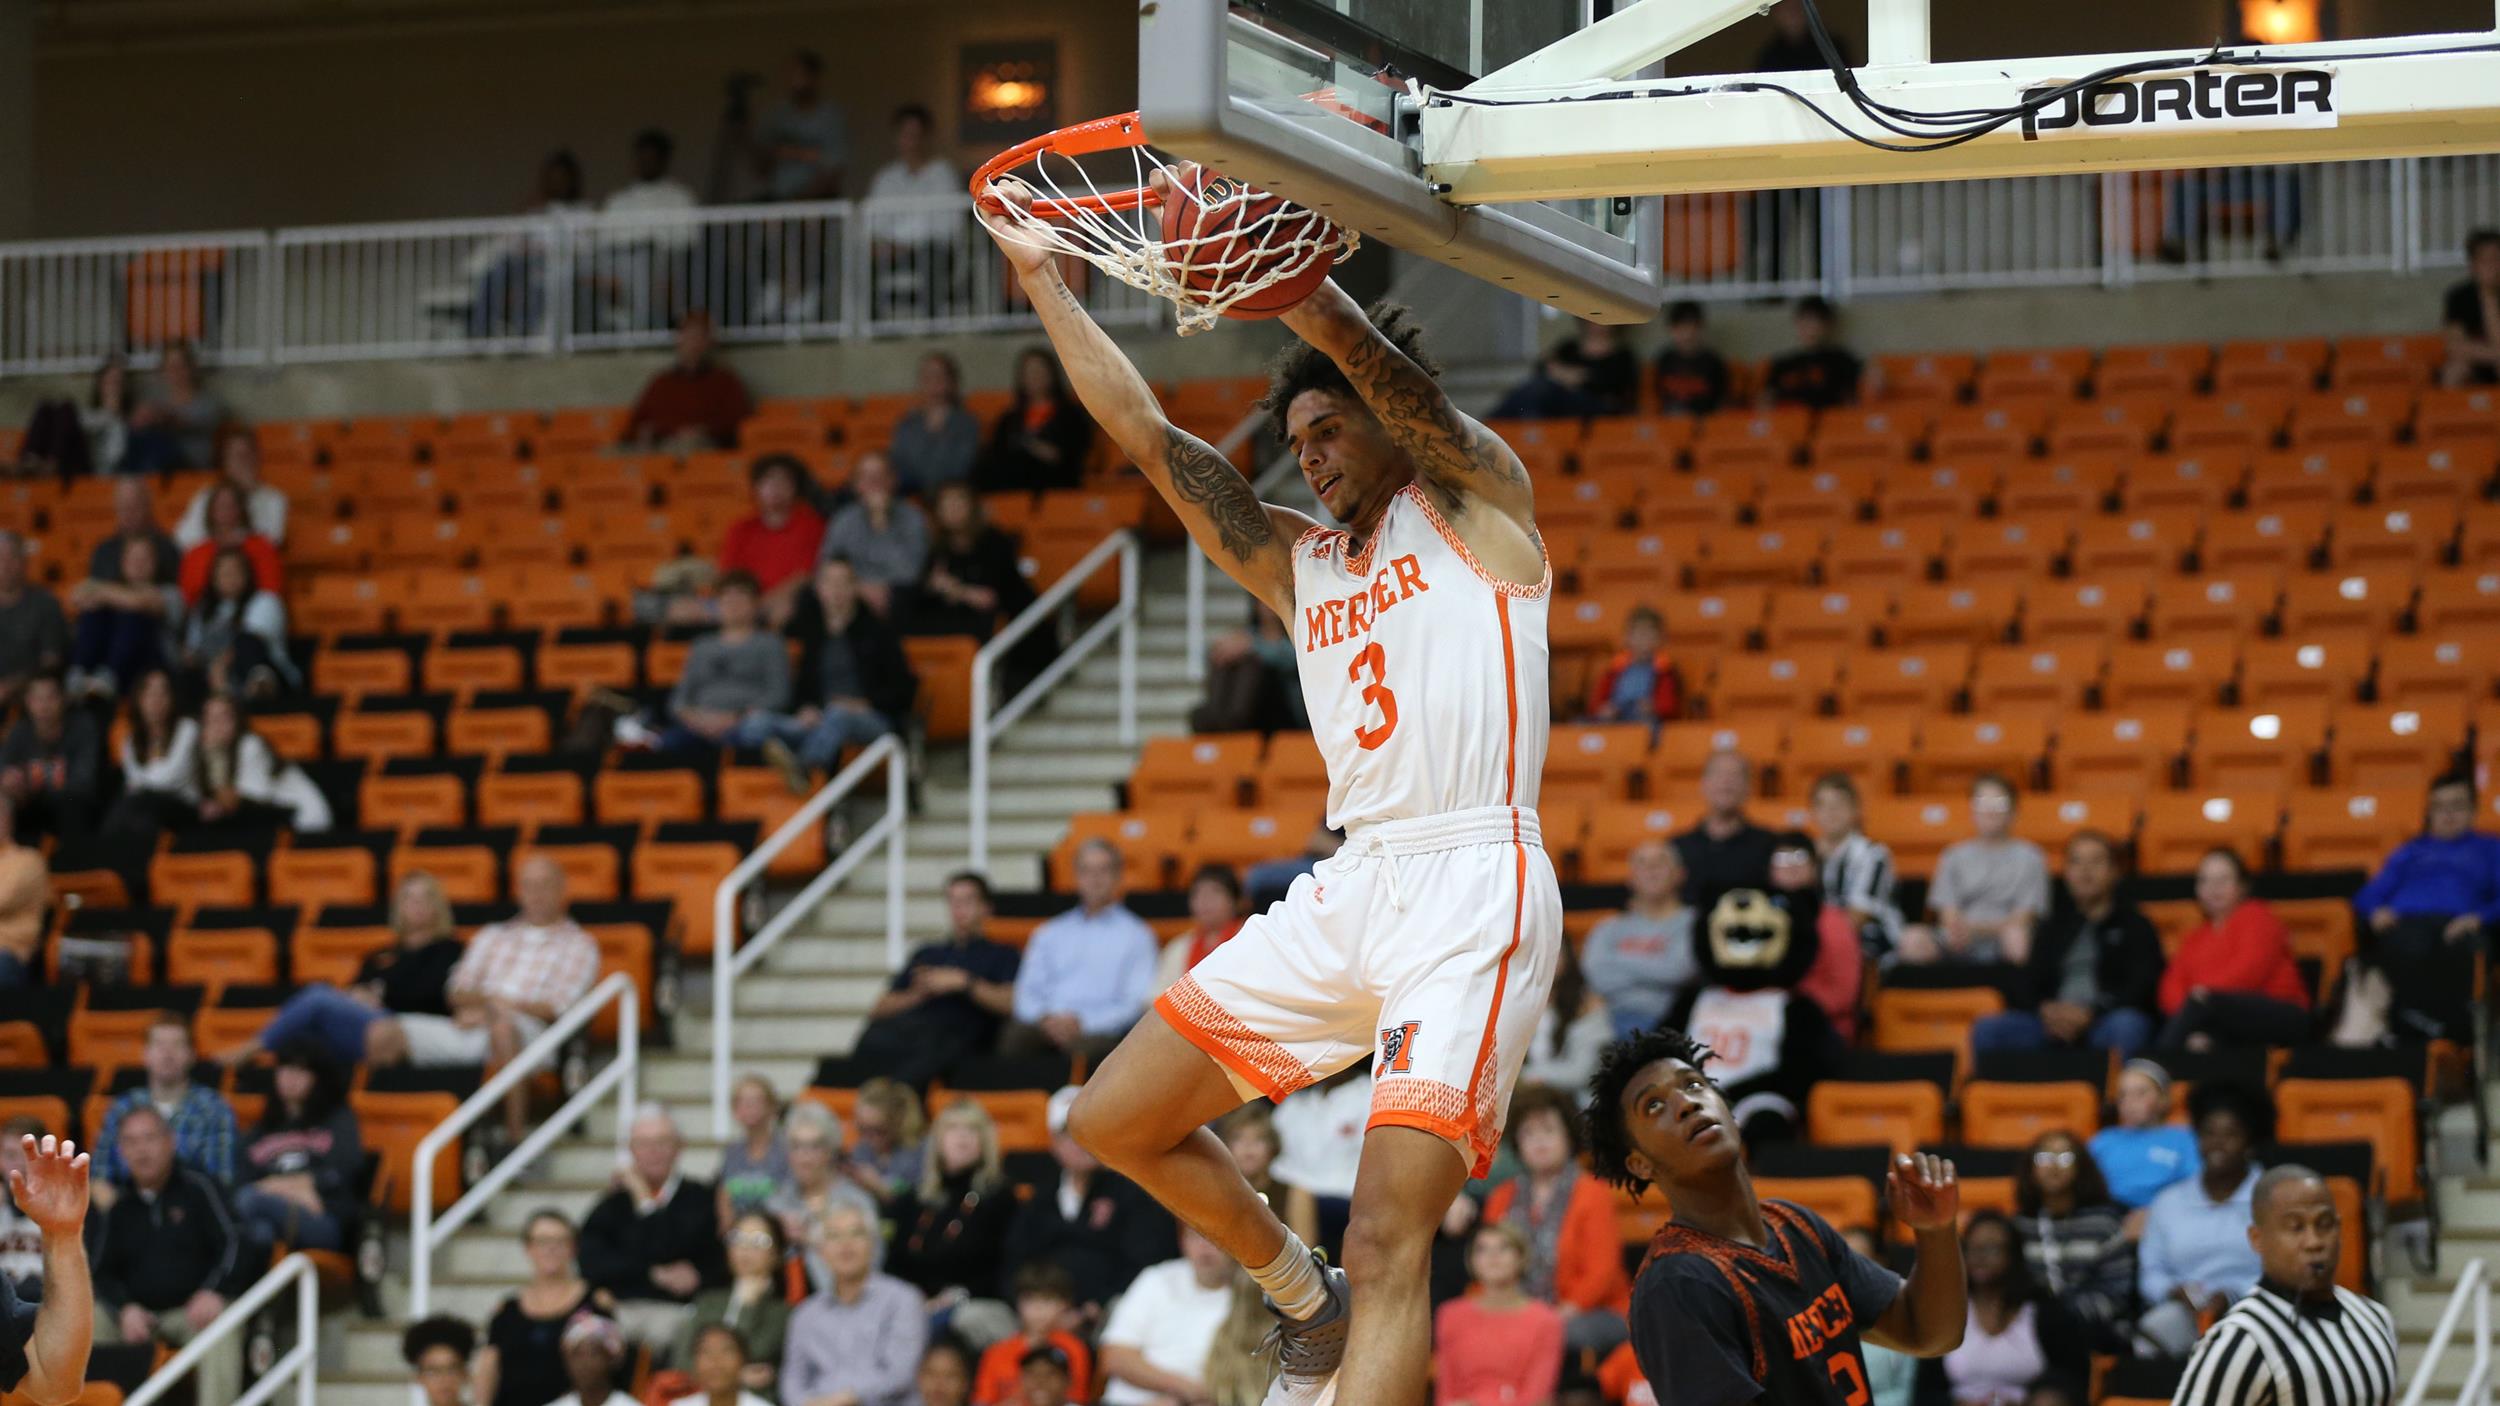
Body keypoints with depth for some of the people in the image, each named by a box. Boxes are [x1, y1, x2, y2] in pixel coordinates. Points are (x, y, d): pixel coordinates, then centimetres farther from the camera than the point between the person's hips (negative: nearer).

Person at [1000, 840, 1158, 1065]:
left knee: (1093, 1048, -40)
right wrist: (1044, 1018, -6)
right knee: (1015, 1037, -34)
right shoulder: (1049, 934, 26)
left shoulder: (1136, 934, 14)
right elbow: (1027, 993, 18)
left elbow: (1137, 1002, 3)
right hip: (1046, 1028, 3)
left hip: (1097, 1031, -3)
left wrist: (1083, 1023, -11)